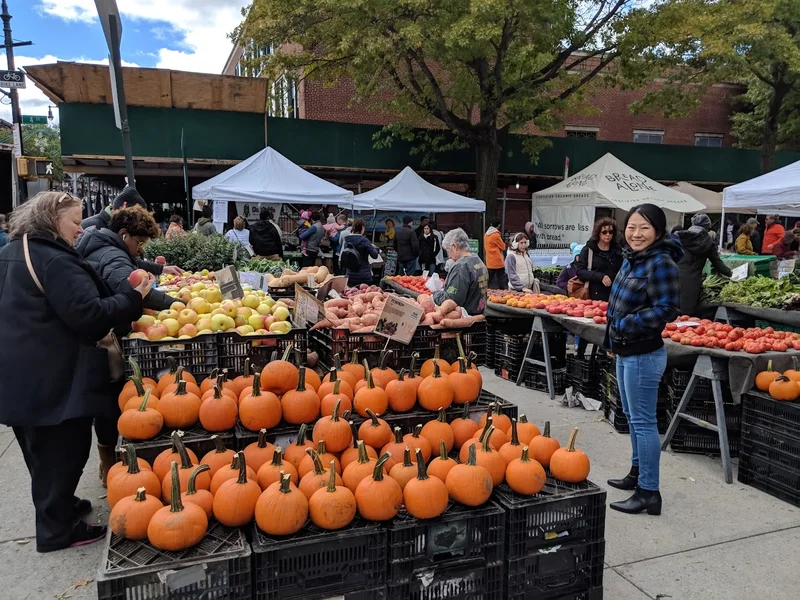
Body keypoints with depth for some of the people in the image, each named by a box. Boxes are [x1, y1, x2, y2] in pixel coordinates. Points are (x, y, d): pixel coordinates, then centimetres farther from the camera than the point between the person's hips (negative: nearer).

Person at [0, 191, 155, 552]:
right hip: (52, 380, -10)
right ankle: (56, 530, 17)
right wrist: (133, 298, -14)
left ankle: (57, 508, 40)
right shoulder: (54, 261, -19)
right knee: (62, 452, 4)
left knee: (43, 452, 23)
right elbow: (88, 315, -23)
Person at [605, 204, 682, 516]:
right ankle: (637, 473, 36)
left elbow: (667, 309, -23)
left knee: (643, 421, -3)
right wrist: (613, 338, 15)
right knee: (632, 416, 20)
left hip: (643, 355, -10)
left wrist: (628, 325, -21)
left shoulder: (661, 263, -18)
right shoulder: (631, 259, 9)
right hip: (625, 352, 10)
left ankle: (649, 492, 6)